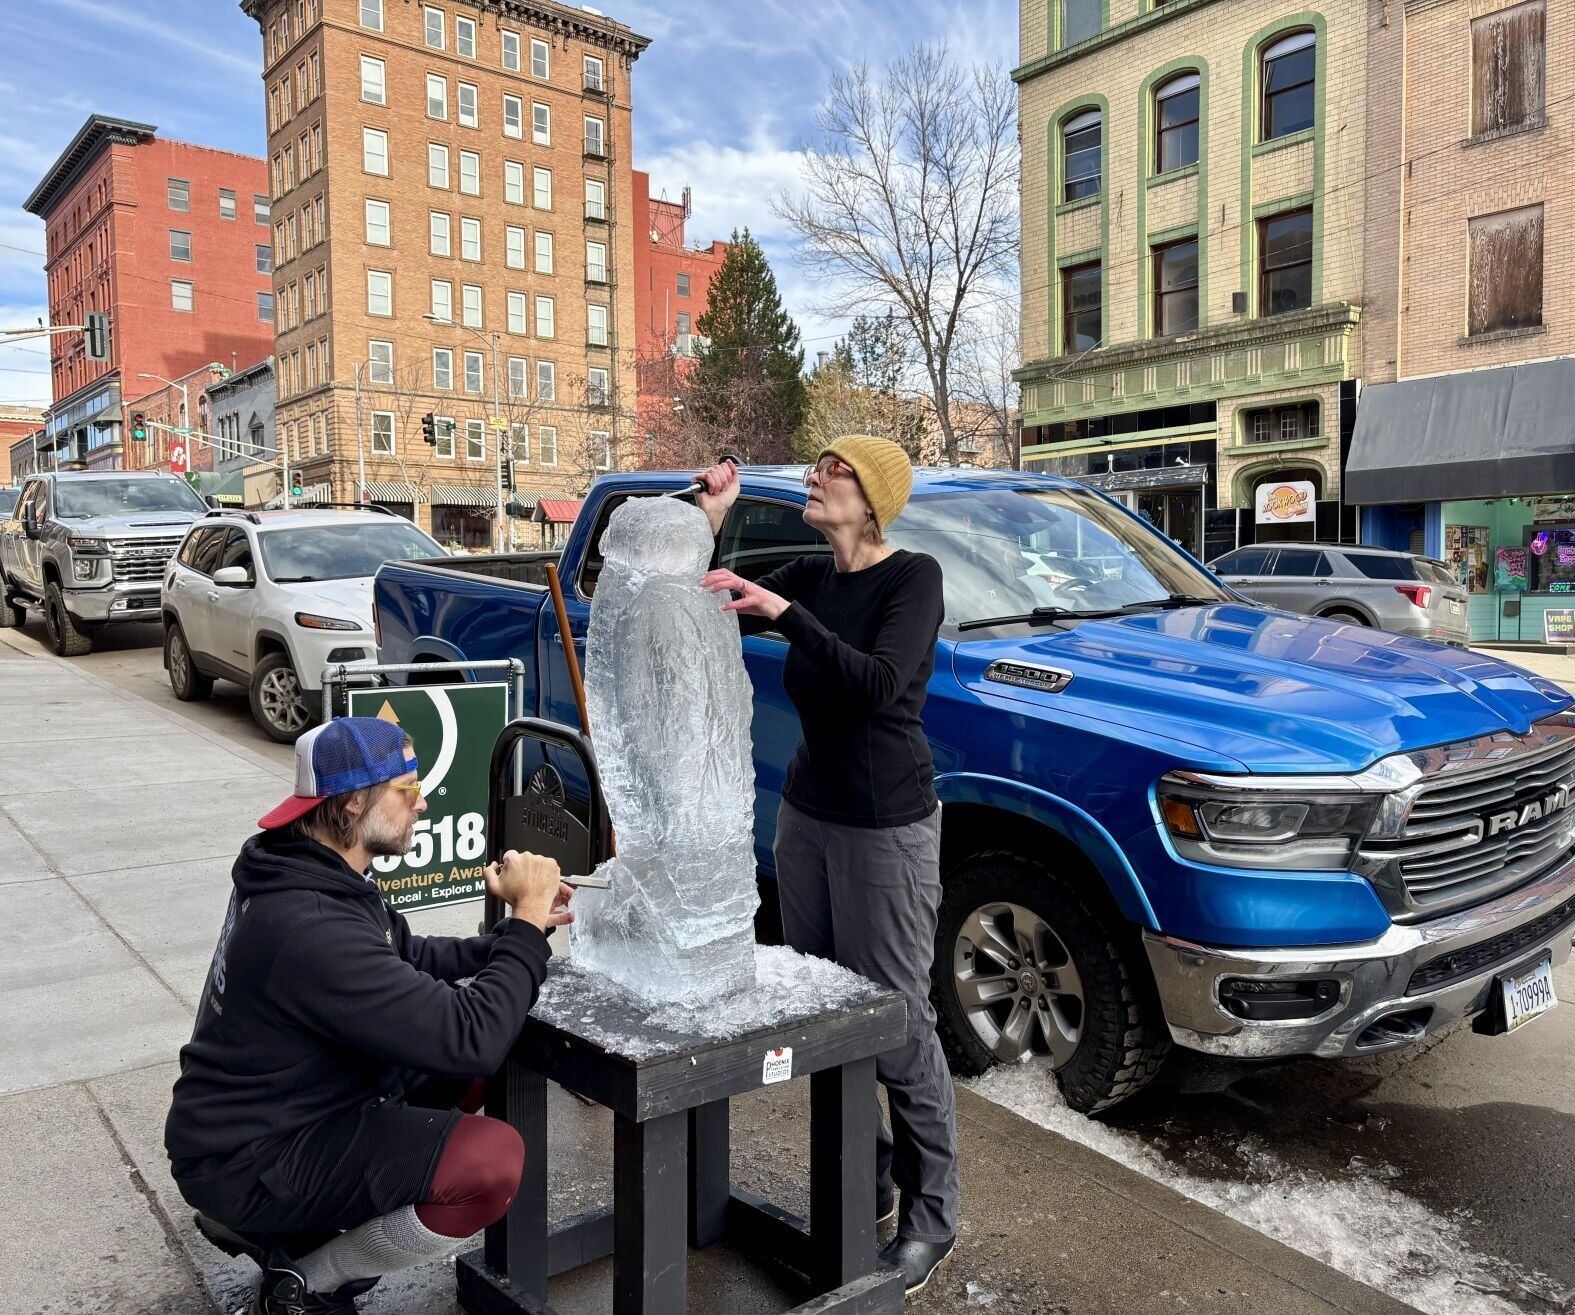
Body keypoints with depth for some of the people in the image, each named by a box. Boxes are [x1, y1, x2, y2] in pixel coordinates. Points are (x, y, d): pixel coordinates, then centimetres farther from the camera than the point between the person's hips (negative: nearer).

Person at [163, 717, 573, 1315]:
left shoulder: (309, 871, -1)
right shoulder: (310, 925, -32)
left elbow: (410, 960, 10)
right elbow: (470, 1040, -32)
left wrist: (515, 935, -5)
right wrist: (528, 921, -21)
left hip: (282, 1110, 10)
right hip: (248, 1162, -10)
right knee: (492, 1159, -26)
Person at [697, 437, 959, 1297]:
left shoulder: (913, 576, -12)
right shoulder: (810, 576, 7)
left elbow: (878, 684, -27)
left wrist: (782, 613, -31)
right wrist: (711, 522, -6)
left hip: (887, 826, -6)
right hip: (807, 815, 7)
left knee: (898, 1024, 2)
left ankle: (930, 1217, 20)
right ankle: (865, 1182, 32)